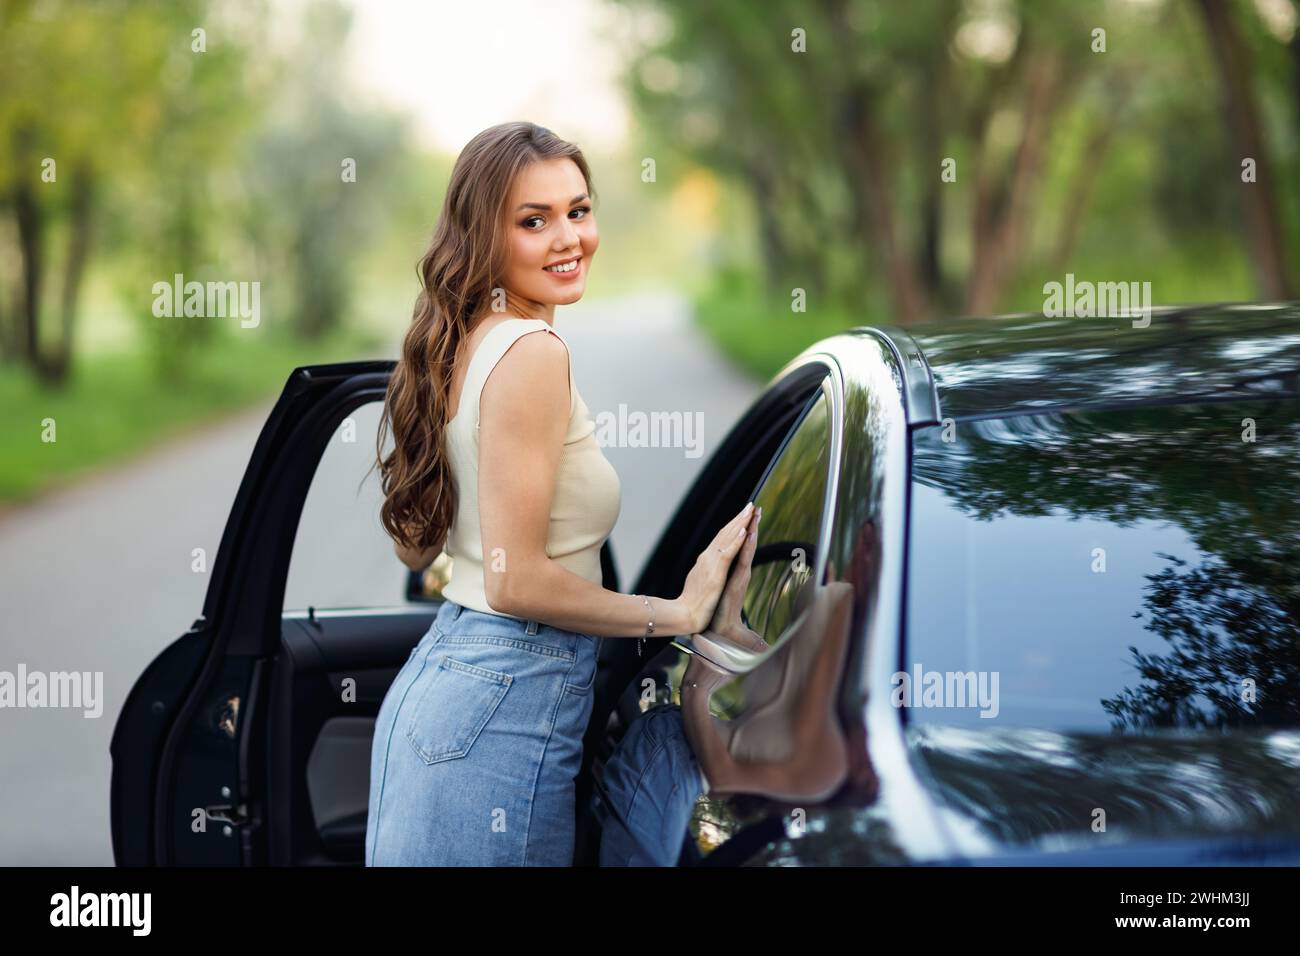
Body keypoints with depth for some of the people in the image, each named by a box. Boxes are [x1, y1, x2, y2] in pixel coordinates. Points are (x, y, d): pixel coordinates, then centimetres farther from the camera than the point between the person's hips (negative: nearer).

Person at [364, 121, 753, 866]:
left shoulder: (465, 343, 11)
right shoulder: (533, 352, -16)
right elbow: (517, 581, -19)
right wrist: (676, 613, -9)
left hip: (437, 670, 9)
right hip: (506, 705, -9)